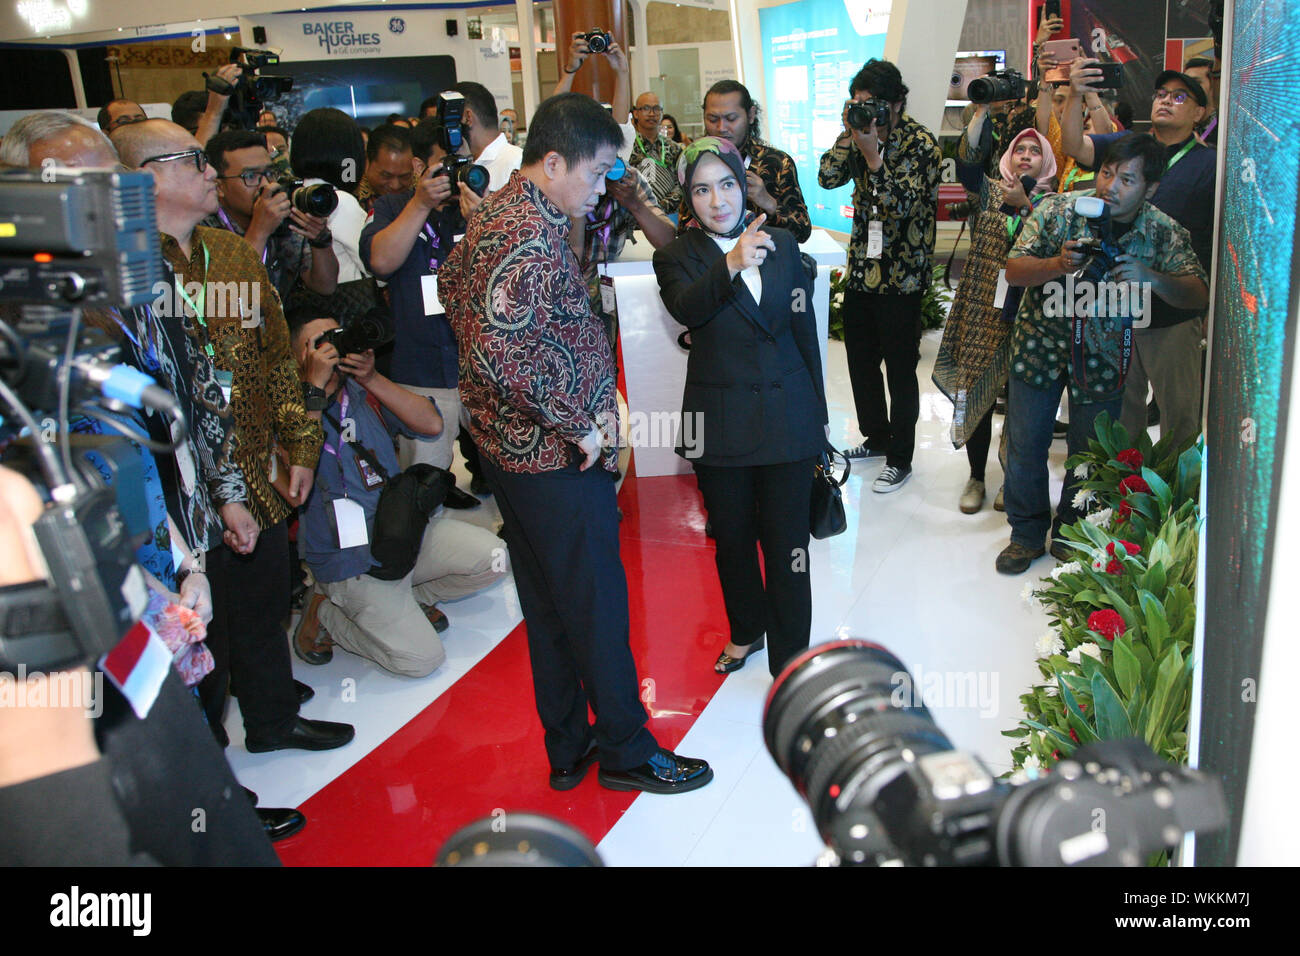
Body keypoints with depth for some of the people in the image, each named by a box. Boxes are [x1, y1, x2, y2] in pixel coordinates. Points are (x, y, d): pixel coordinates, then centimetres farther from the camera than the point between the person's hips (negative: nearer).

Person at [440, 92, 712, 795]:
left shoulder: (499, 212, 9)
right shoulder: (533, 235, -23)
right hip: (555, 456, -10)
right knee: (597, 604, 5)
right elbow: (502, 347, -34)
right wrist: (578, 421, -22)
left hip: (514, 446, 10)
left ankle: (568, 749, 32)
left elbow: (452, 283, 24)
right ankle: (626, 749, 22)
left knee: (548, 605, 17)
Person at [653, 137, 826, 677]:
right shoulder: (678, 256, -1)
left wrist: (818, 414, 9)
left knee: (787, 544, 1)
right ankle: (747, 631, 40)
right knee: (733, 540, 15)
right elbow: (686, 308, -25)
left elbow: (805, 332, 10)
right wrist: (730, 265, -43)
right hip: (722, 423, 0)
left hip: (788, 415, 1)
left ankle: (790, 662, 16)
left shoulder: (782, 245, 6)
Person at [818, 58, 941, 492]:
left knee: (900, 370, 0)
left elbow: (903, 204, -21)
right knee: (860, 359, 15)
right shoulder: (861, 134, 7)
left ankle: (900, 459, 12)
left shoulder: (921, 143, -10)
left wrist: (873, 154, -26)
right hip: (861, 268, 7)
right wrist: (848, 136, -13)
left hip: (901, 277, -6)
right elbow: (828, 178, -2)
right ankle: (876, 436, 34)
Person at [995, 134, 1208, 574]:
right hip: (1041, 340, 0)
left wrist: (1151, 278, -32)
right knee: (1025, 444, 5)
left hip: (1104, 356, 0)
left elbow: (1198, 296, -13)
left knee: (1089, 452, 8)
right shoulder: (1059, 209, -12)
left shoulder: (1165, 234, -10)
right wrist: (1057, 264, -34)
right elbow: (1013, 269, -14)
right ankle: (1027, 533, 26)